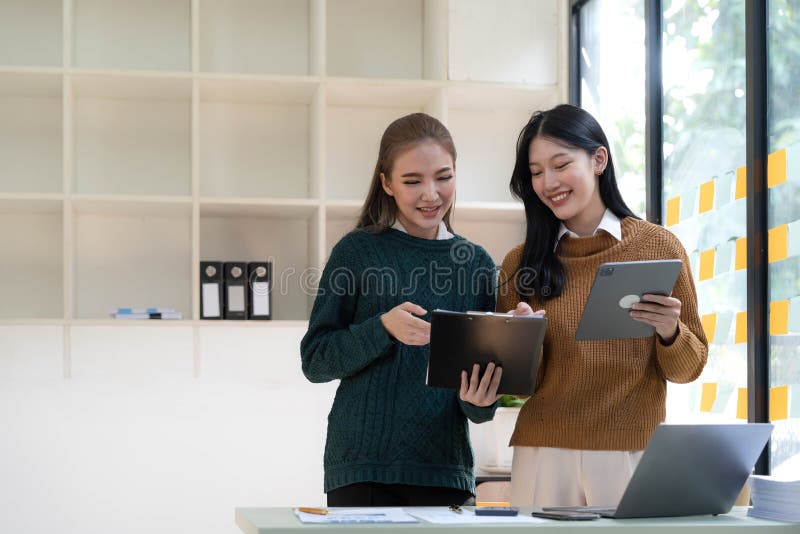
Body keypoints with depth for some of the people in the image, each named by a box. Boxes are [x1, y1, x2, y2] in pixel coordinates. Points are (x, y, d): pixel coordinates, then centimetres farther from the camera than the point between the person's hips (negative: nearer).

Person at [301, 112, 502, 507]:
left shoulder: (477, 264, 8)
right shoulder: (357, 252, -1)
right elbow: (314, 360, -2)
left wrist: (479, 402, -12)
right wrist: (383, 328, -17)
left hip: (446, 470, 3)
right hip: (362, 466, -2)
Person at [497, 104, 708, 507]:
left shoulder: (658, 246, 1)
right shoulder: (522, 264, 5)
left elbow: (688, 369, 4)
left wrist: (670, 333, -17)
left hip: (635, 454, -1)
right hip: (544, 454, 1)